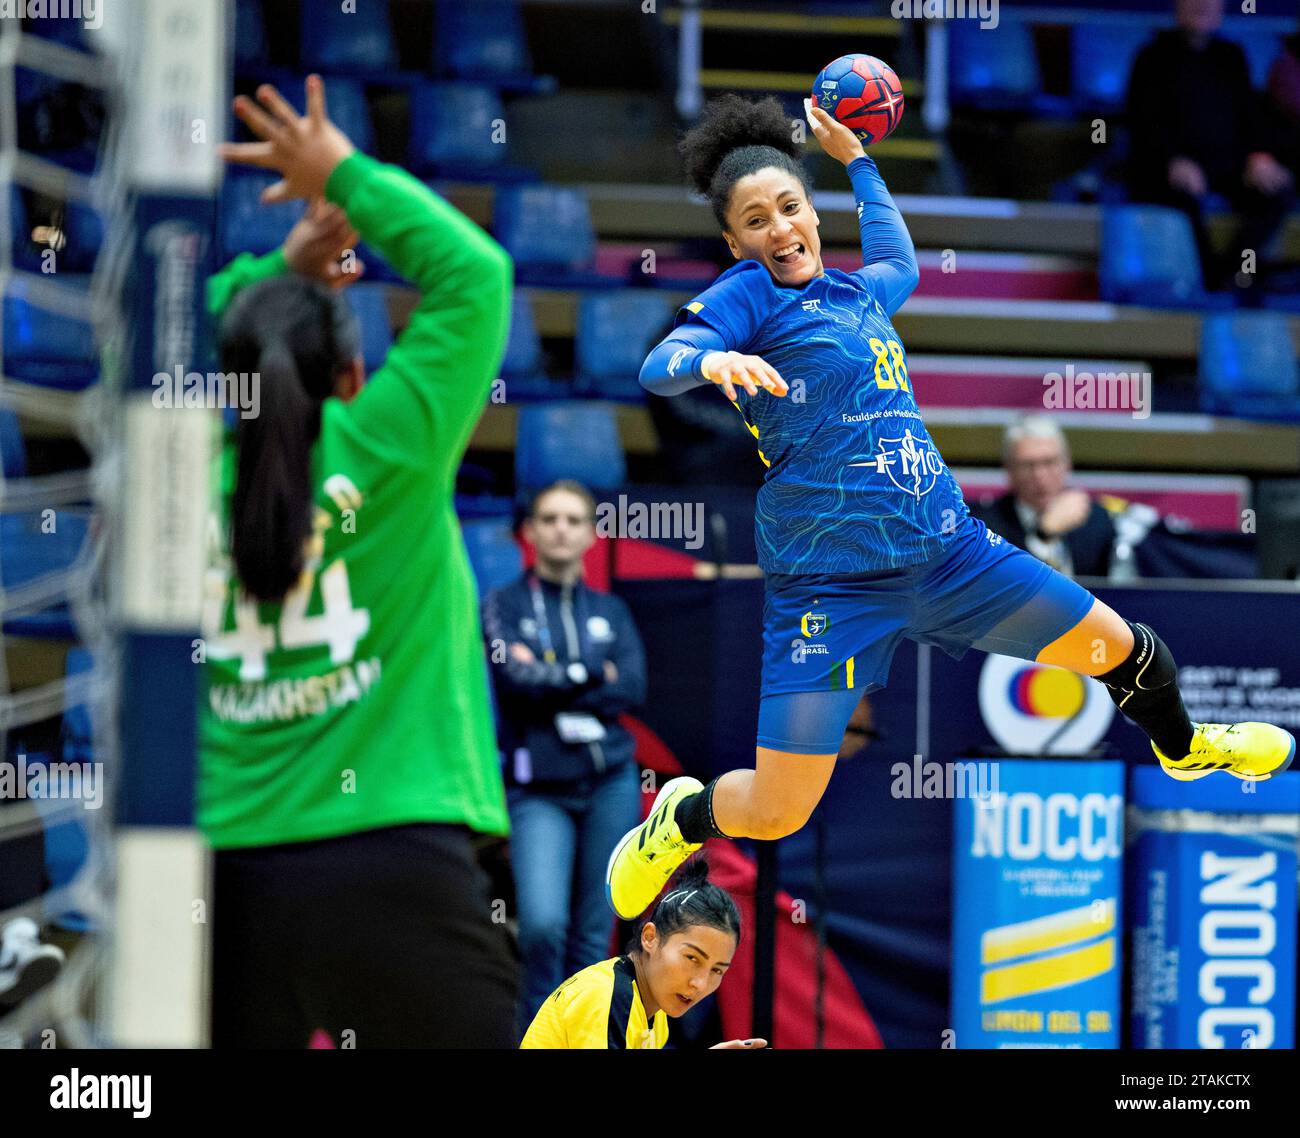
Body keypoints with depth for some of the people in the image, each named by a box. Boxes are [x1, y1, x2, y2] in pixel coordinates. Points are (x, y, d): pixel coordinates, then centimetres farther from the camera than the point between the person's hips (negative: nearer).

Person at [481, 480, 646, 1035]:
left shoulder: (609, 611, 12)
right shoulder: (504, 605, 3)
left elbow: (633, 689, -3)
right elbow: (514, 679, -13)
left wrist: (549, 681, -10)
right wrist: (593, 673, -5)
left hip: (609, 785, 3)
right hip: (538, 790, -3)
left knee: (593, 934, 3)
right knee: (543, 925, -19)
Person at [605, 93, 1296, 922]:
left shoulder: (856, 292, 13)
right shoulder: (745, 296, -6)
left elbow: (899, 261, 38)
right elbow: (657, 368, -23)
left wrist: (856, 158, 42)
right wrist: (710, 359, -43)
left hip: (946, 549, 6)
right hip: (830, 584, -6)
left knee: (1124, 651, 15)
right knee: (776, 815, -11)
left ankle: (1184, 746, 48)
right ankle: (683, 818, 24)